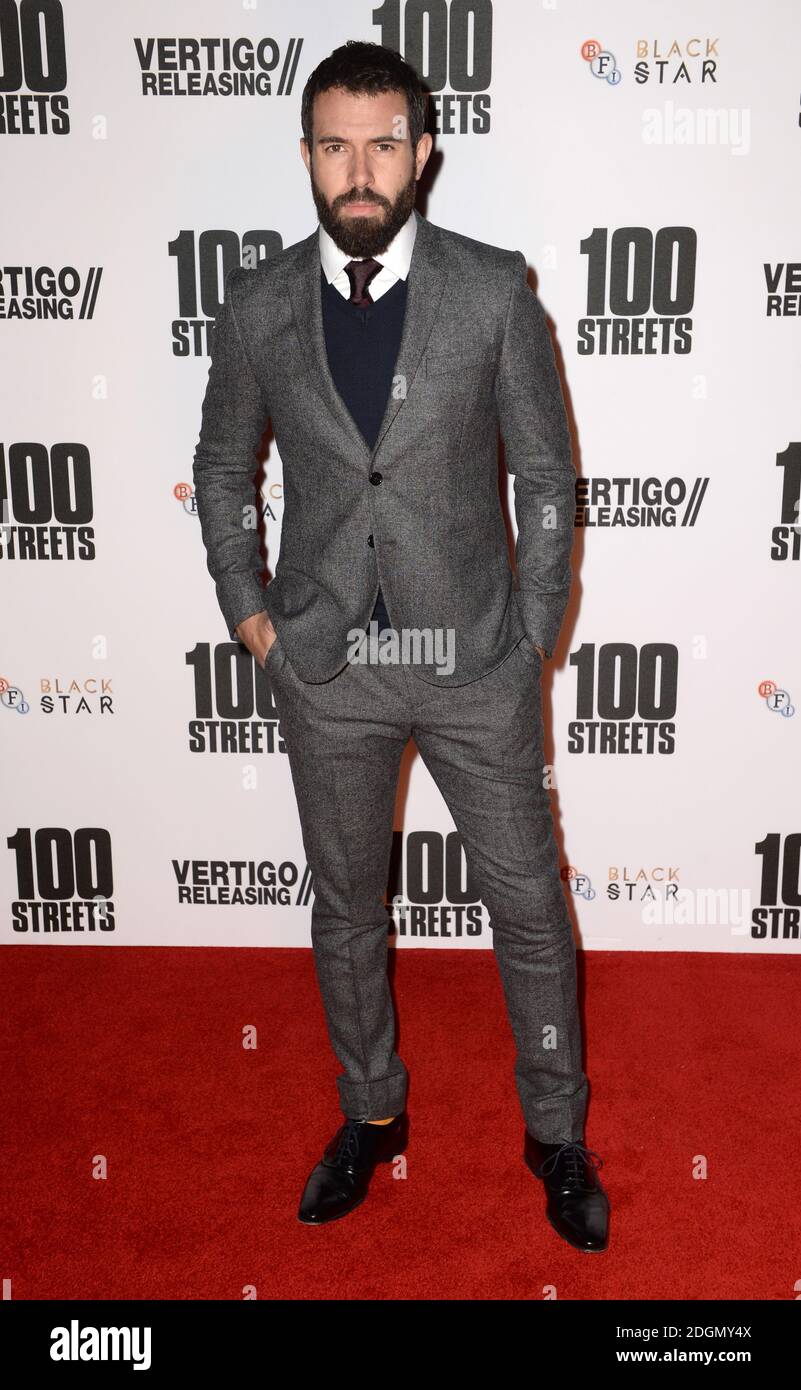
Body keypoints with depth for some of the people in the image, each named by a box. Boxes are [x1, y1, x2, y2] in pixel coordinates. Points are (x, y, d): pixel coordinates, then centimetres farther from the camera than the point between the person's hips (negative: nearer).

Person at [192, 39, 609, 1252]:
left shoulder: (495, 290, -6)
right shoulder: (258, 306, -1)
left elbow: (547, 477, -1)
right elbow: (222, 470, 11)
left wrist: (533, 637, -3)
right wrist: (247, 610, 3)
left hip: (475, 662, -1)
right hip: (326, 668, 2)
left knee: (530, 907, 9)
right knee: (345, 909, 16)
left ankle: (556, 1131, 34)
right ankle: (372, 1114, 41)